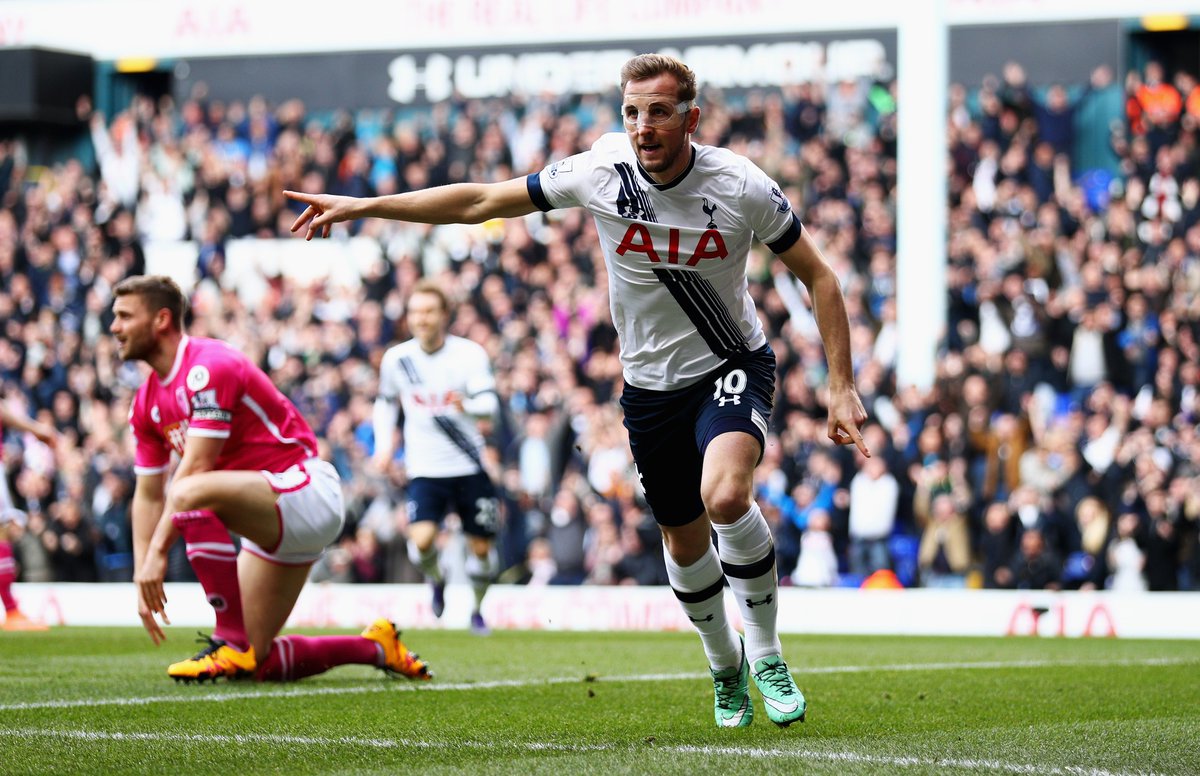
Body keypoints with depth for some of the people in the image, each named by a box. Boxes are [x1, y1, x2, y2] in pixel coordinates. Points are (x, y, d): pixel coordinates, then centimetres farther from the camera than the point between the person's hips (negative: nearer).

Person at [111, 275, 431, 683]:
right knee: (261, 664, 4)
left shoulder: (208, 367, -18)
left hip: (307, 490, -10)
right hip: (275, 521, 10)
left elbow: (194, 469, -24)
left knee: (191, 495, -36)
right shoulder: (147, 404, 10)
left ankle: (231, 645, -27)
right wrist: (143, 579, 4)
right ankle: (376, 646, 25)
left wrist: (157, 552, -24)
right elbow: (148, 495, 13)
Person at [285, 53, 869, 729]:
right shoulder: (600, 172, -14)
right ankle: (726, 669, 41)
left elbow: (818, 276, -7)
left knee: (725, 495, -30)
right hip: (651, 385, 3)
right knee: (685, 538, 13)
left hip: (733, 368, -3)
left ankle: (767, 653, -9)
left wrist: (842, 387, -13)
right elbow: (482, 201, -5)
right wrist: (361, 207, -5)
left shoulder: (740, 186, -19)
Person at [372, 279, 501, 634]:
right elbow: (386, 401, 17)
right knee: (422, 538, -21)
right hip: (425, 469, 0)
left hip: (469, 467, 0)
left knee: (482, 546, 4)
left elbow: (489, 403, -18)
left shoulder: (470, 354, -8)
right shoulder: (396, 359, -1)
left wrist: (467, 404, -40)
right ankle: (436, 582, 13)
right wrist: (384, 444, 5)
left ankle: (477, 609, 32)